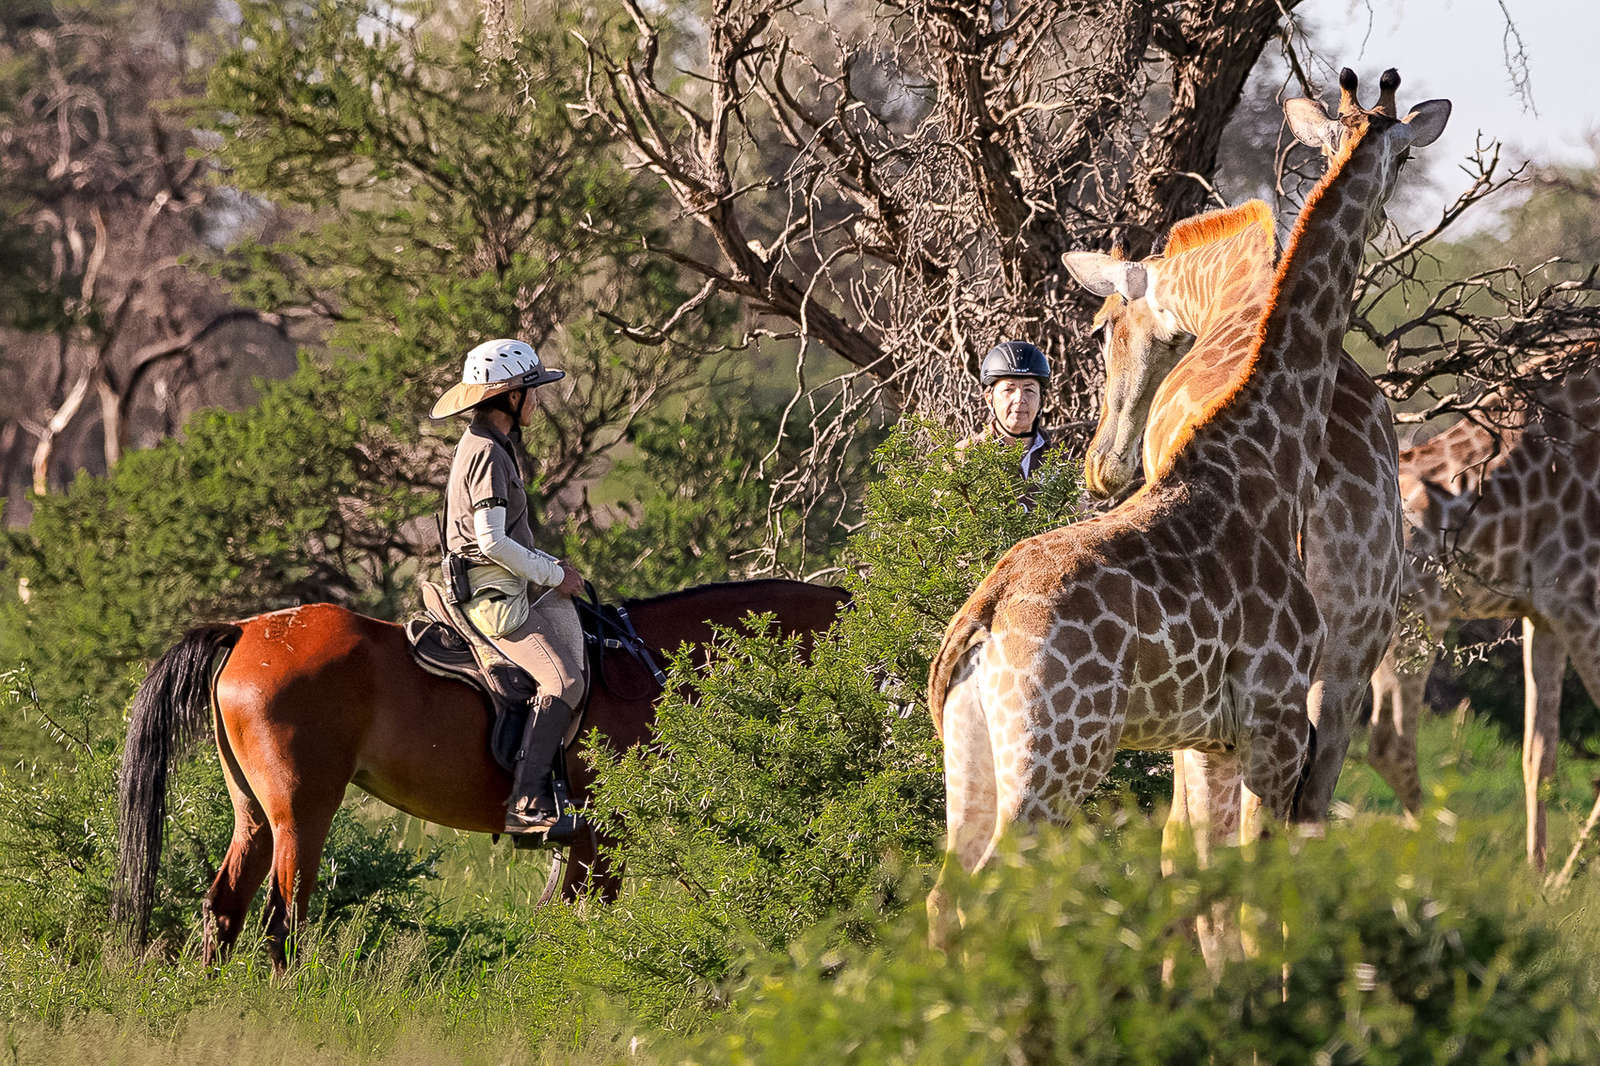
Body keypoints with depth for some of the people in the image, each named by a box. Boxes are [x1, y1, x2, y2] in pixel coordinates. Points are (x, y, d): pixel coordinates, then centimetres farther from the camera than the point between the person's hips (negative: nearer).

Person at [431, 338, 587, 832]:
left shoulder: (494, 447, 17)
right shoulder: (487, 454, -16)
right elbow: (492, 540, -23)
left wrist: (552, 568, 12)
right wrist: (553, 574, -12)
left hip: (513, 590, 11)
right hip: (494, 599, -11)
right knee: (562, 679, -22)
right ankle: (526, 800, -28)